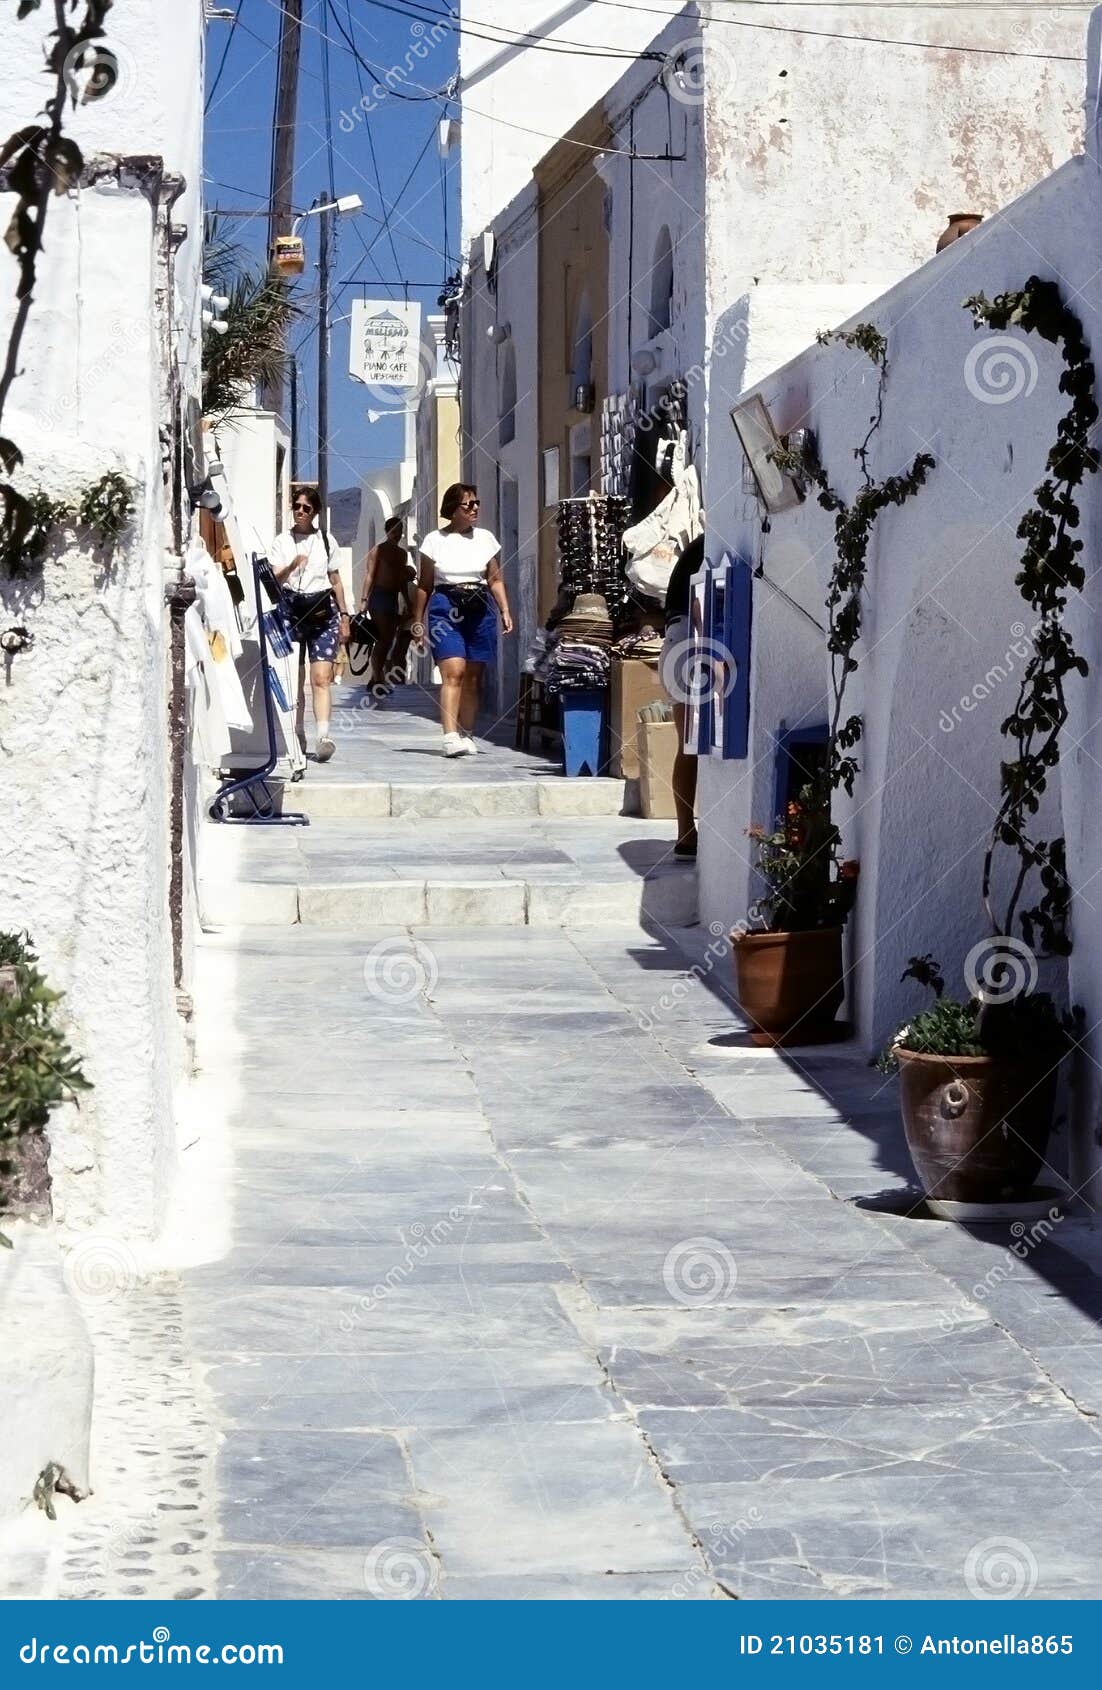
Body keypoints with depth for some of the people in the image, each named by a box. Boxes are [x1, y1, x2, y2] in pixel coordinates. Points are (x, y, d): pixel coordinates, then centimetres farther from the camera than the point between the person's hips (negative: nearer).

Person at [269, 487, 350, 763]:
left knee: (321, 678, -14)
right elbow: (274, 579, -2)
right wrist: (292, 566, -22)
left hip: (322, 610, 0)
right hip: (291, 609, 1)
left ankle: (323, 737, -25)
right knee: (294, 680, 3)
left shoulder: (326, 540, 11)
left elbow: (335, 581, 16)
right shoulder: (283, 542, 7)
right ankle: (298, 735, 16)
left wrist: (344, 616, 13)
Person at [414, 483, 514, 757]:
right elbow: (424, 585, 8)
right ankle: (450, 737, -22)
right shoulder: (435, 540, 4)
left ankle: (466, 734, 14)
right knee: (453, 673, -16)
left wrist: (505, 611, 2)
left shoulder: (485, 538, 10)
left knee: (473, 678, 4)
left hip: (480, 610, 3)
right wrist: (418, 621, 6)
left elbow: (495, 580, 13)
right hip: (446, 608, -3)